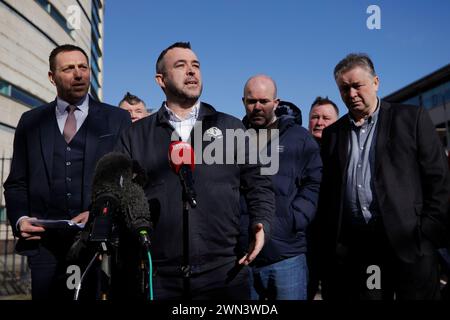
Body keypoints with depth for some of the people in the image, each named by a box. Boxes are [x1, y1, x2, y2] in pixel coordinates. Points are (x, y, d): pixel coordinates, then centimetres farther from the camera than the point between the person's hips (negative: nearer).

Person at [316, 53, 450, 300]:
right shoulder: (333, 133, 12)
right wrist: (327, 245, 6)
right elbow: (327, 192, 12)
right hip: (352, 245, 3)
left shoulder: (411, 118, 3)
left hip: (409, 241, -3)